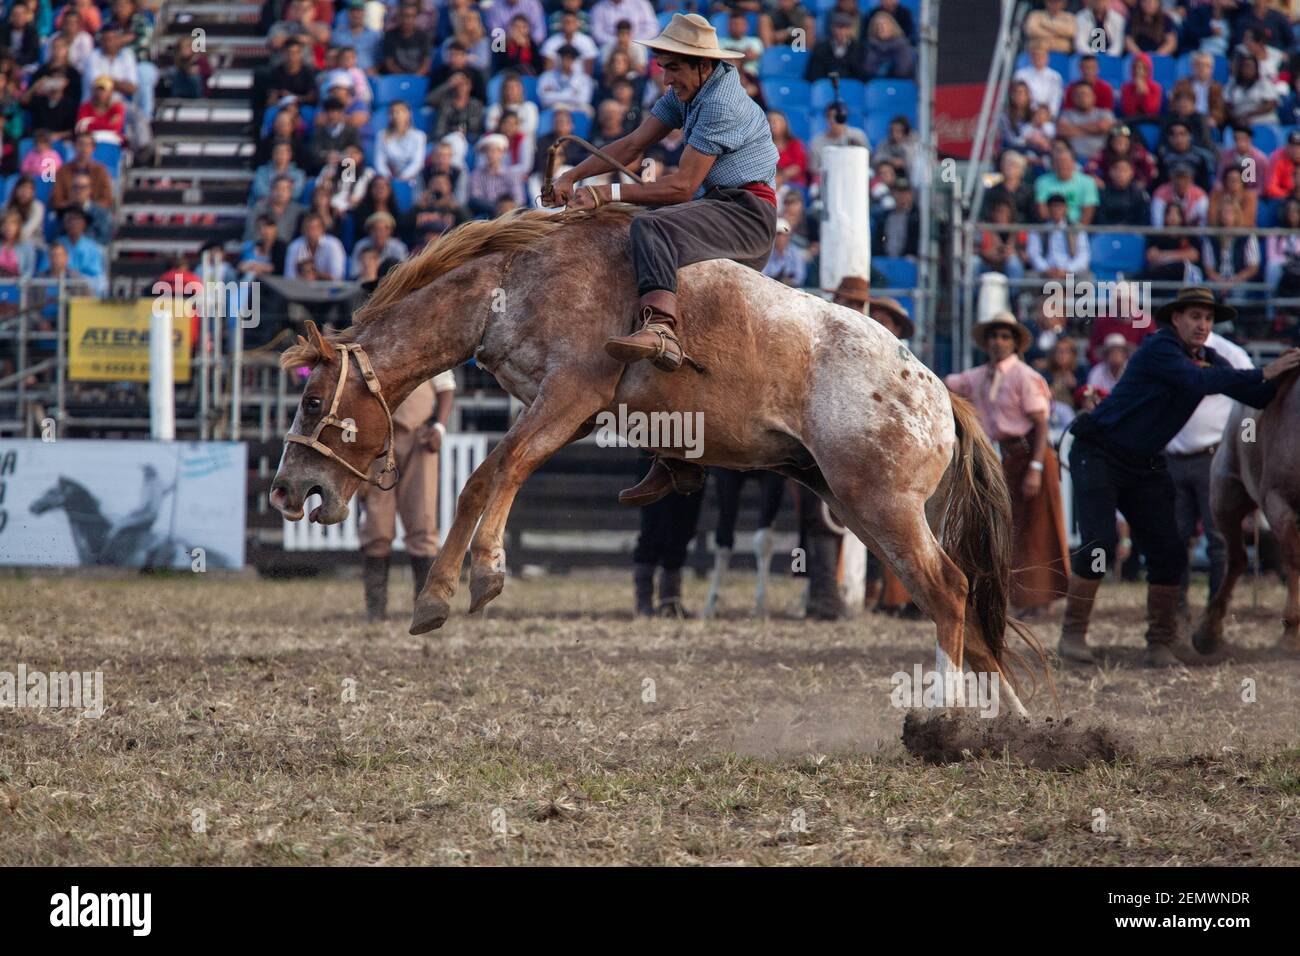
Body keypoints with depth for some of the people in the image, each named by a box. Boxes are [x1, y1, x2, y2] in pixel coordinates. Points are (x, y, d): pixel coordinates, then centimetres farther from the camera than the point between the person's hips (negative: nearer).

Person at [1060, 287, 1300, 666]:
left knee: (1168, 552, -1)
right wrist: (1263, 373, -32)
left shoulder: (1209, 360, 5)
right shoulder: (1160, 348, -17)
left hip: (1145, 465, 7)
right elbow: (1198, 382, -32)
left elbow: (1257, 398, 2)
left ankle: (1160, 645, 6)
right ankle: (1073, 633, -8)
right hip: (1098, 455, -7)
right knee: (1099, 544, -18)